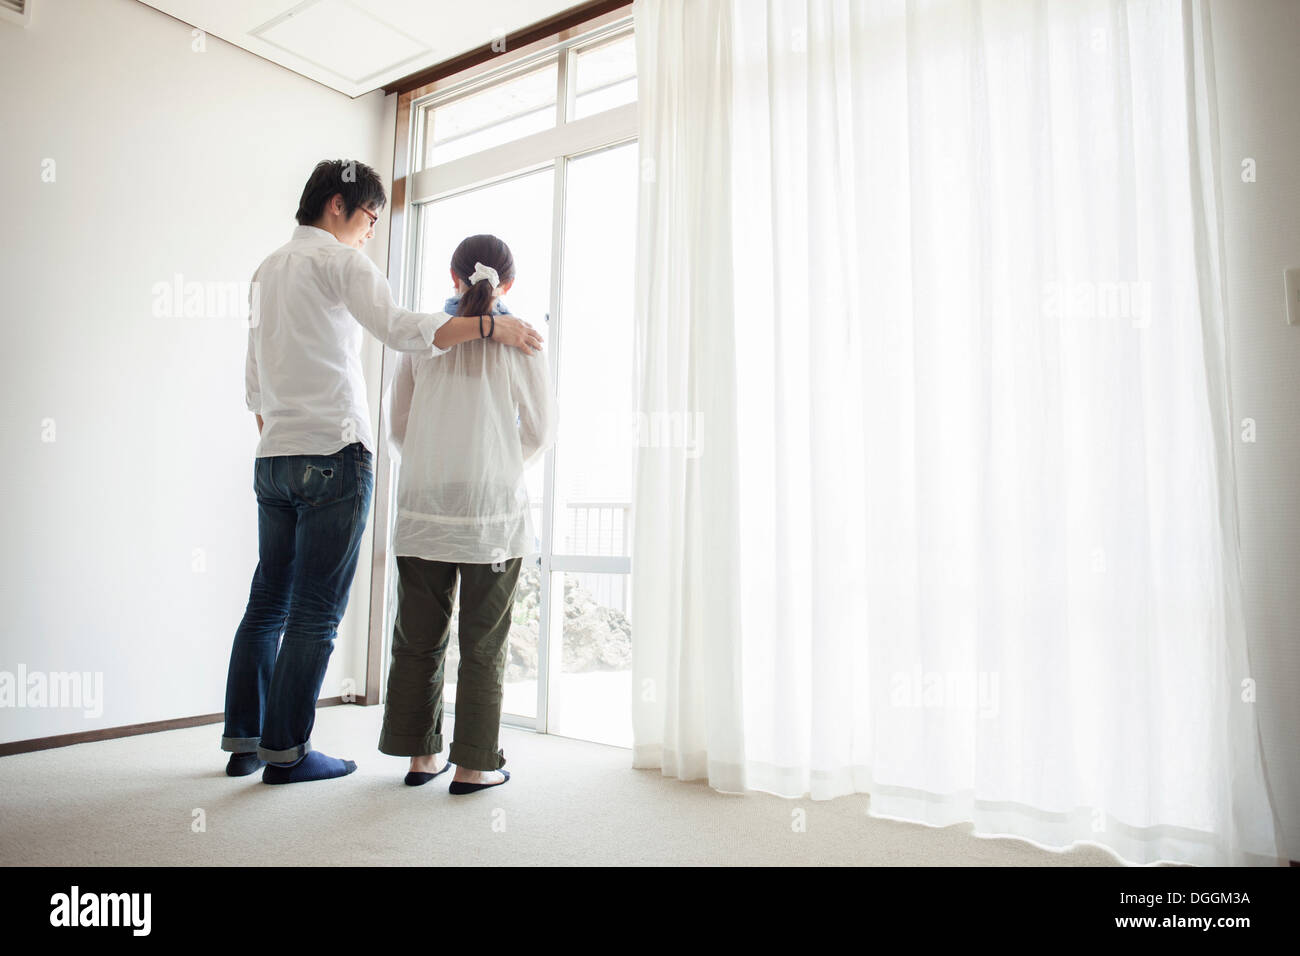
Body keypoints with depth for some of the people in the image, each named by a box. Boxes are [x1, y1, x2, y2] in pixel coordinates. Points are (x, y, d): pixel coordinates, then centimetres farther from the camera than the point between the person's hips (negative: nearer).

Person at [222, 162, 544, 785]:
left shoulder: (267, 268, 23)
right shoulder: (338, 259, -2)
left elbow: (254, 382, 24)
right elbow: (400, 329, -20)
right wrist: (491, 326, -18)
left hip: (273, 457, 9)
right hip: (333, 454, -9)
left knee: (268, 602, 13)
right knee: (316, 613, -2)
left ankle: (243, 741, 20)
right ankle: (286, 750, 5)